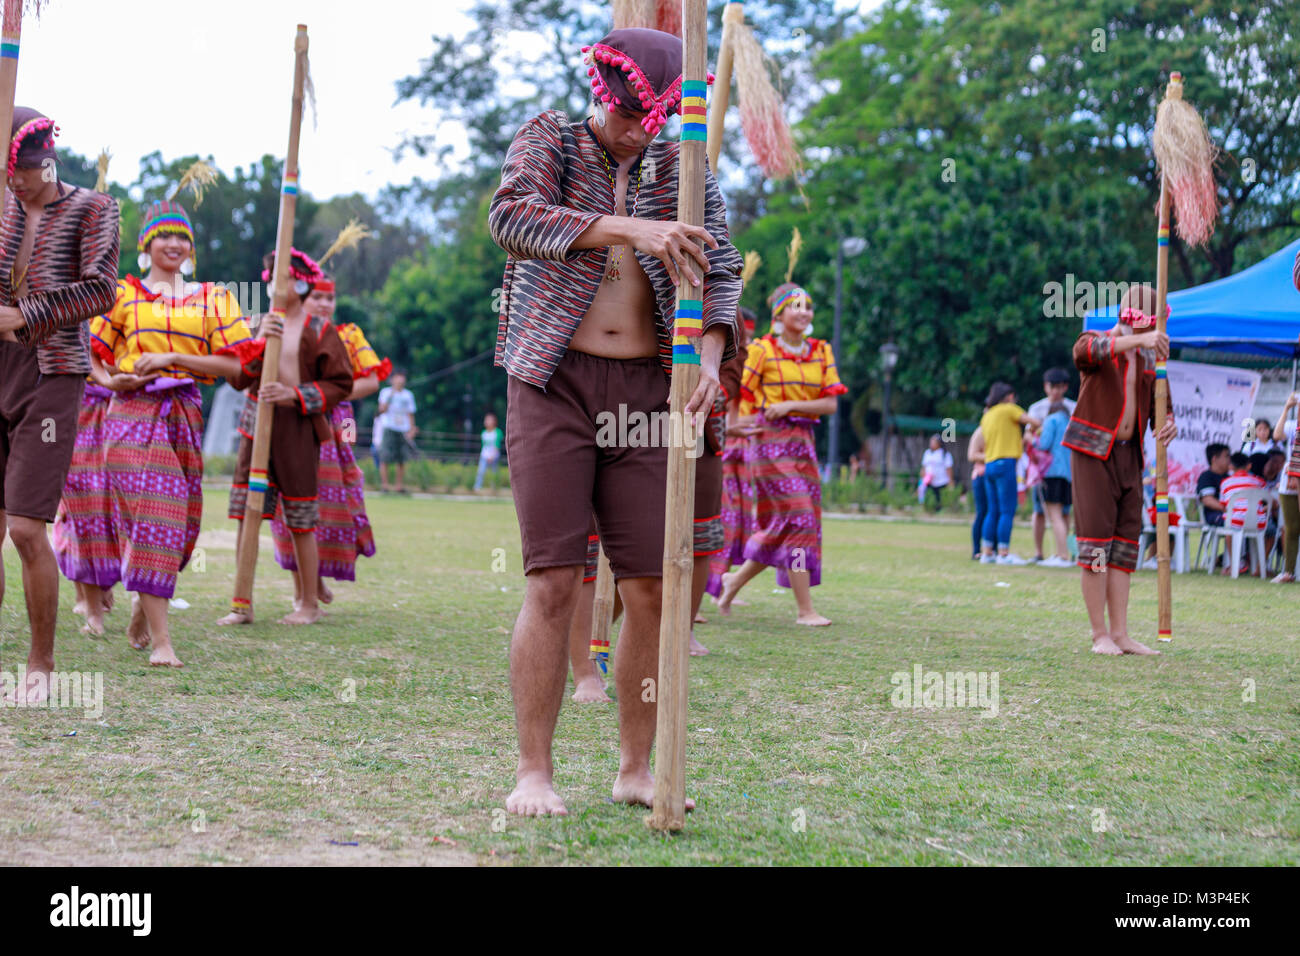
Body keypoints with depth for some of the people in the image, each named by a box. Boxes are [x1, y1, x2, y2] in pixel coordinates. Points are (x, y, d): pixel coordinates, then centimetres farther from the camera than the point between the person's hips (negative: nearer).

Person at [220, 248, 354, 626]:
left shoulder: (320, 331, 1)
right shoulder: (257, 324, 11)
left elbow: (340, 384, -4)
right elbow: (237, 377, 3)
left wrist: (295, 395, -15)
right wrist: (258, 342, -12)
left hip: (299, 428, -3)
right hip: (257, 424, 3)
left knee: (302, 523, 0)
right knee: (246, 516, 0)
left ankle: (310, 605, 12)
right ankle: (242, 604, 6)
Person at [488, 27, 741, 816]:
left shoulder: (684, 167, 10)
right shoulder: (550, 139, 1)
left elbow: (720, 267, 4)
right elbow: (512, 216, -19)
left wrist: (709, 356, -16)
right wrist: (631, 228, -31)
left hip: (646, 390, 3)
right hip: (554, 383, -3)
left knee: (653, 586, -1)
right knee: (554, 581, -10)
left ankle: (636, 770, 11)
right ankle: (534, 772, -2)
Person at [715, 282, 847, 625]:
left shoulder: (821, 352, 10)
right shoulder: (762, 350, -2)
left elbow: (830, 404, 3)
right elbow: (741, 394, -2)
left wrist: (791, 405, -11)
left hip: (804, 441, 6)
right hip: (771, 441, -6)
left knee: (781, 526, 8)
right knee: (798, 518, -12)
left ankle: (735, 580, 29)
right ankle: (805, 609, -7)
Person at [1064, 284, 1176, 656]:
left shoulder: (1149, 359, 13)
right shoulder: (1096, 342, -4)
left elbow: (1160, 406, 12)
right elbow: (1087, 349, -30)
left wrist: (1167, 425, -14)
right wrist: (1139, 339, -45)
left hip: (1129, 456, 6)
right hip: (1094, 454, -6)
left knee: (1125, 544, 4)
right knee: (1096, 541, -8)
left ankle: (1120, 634, 6)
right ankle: (1100, 635, -4)